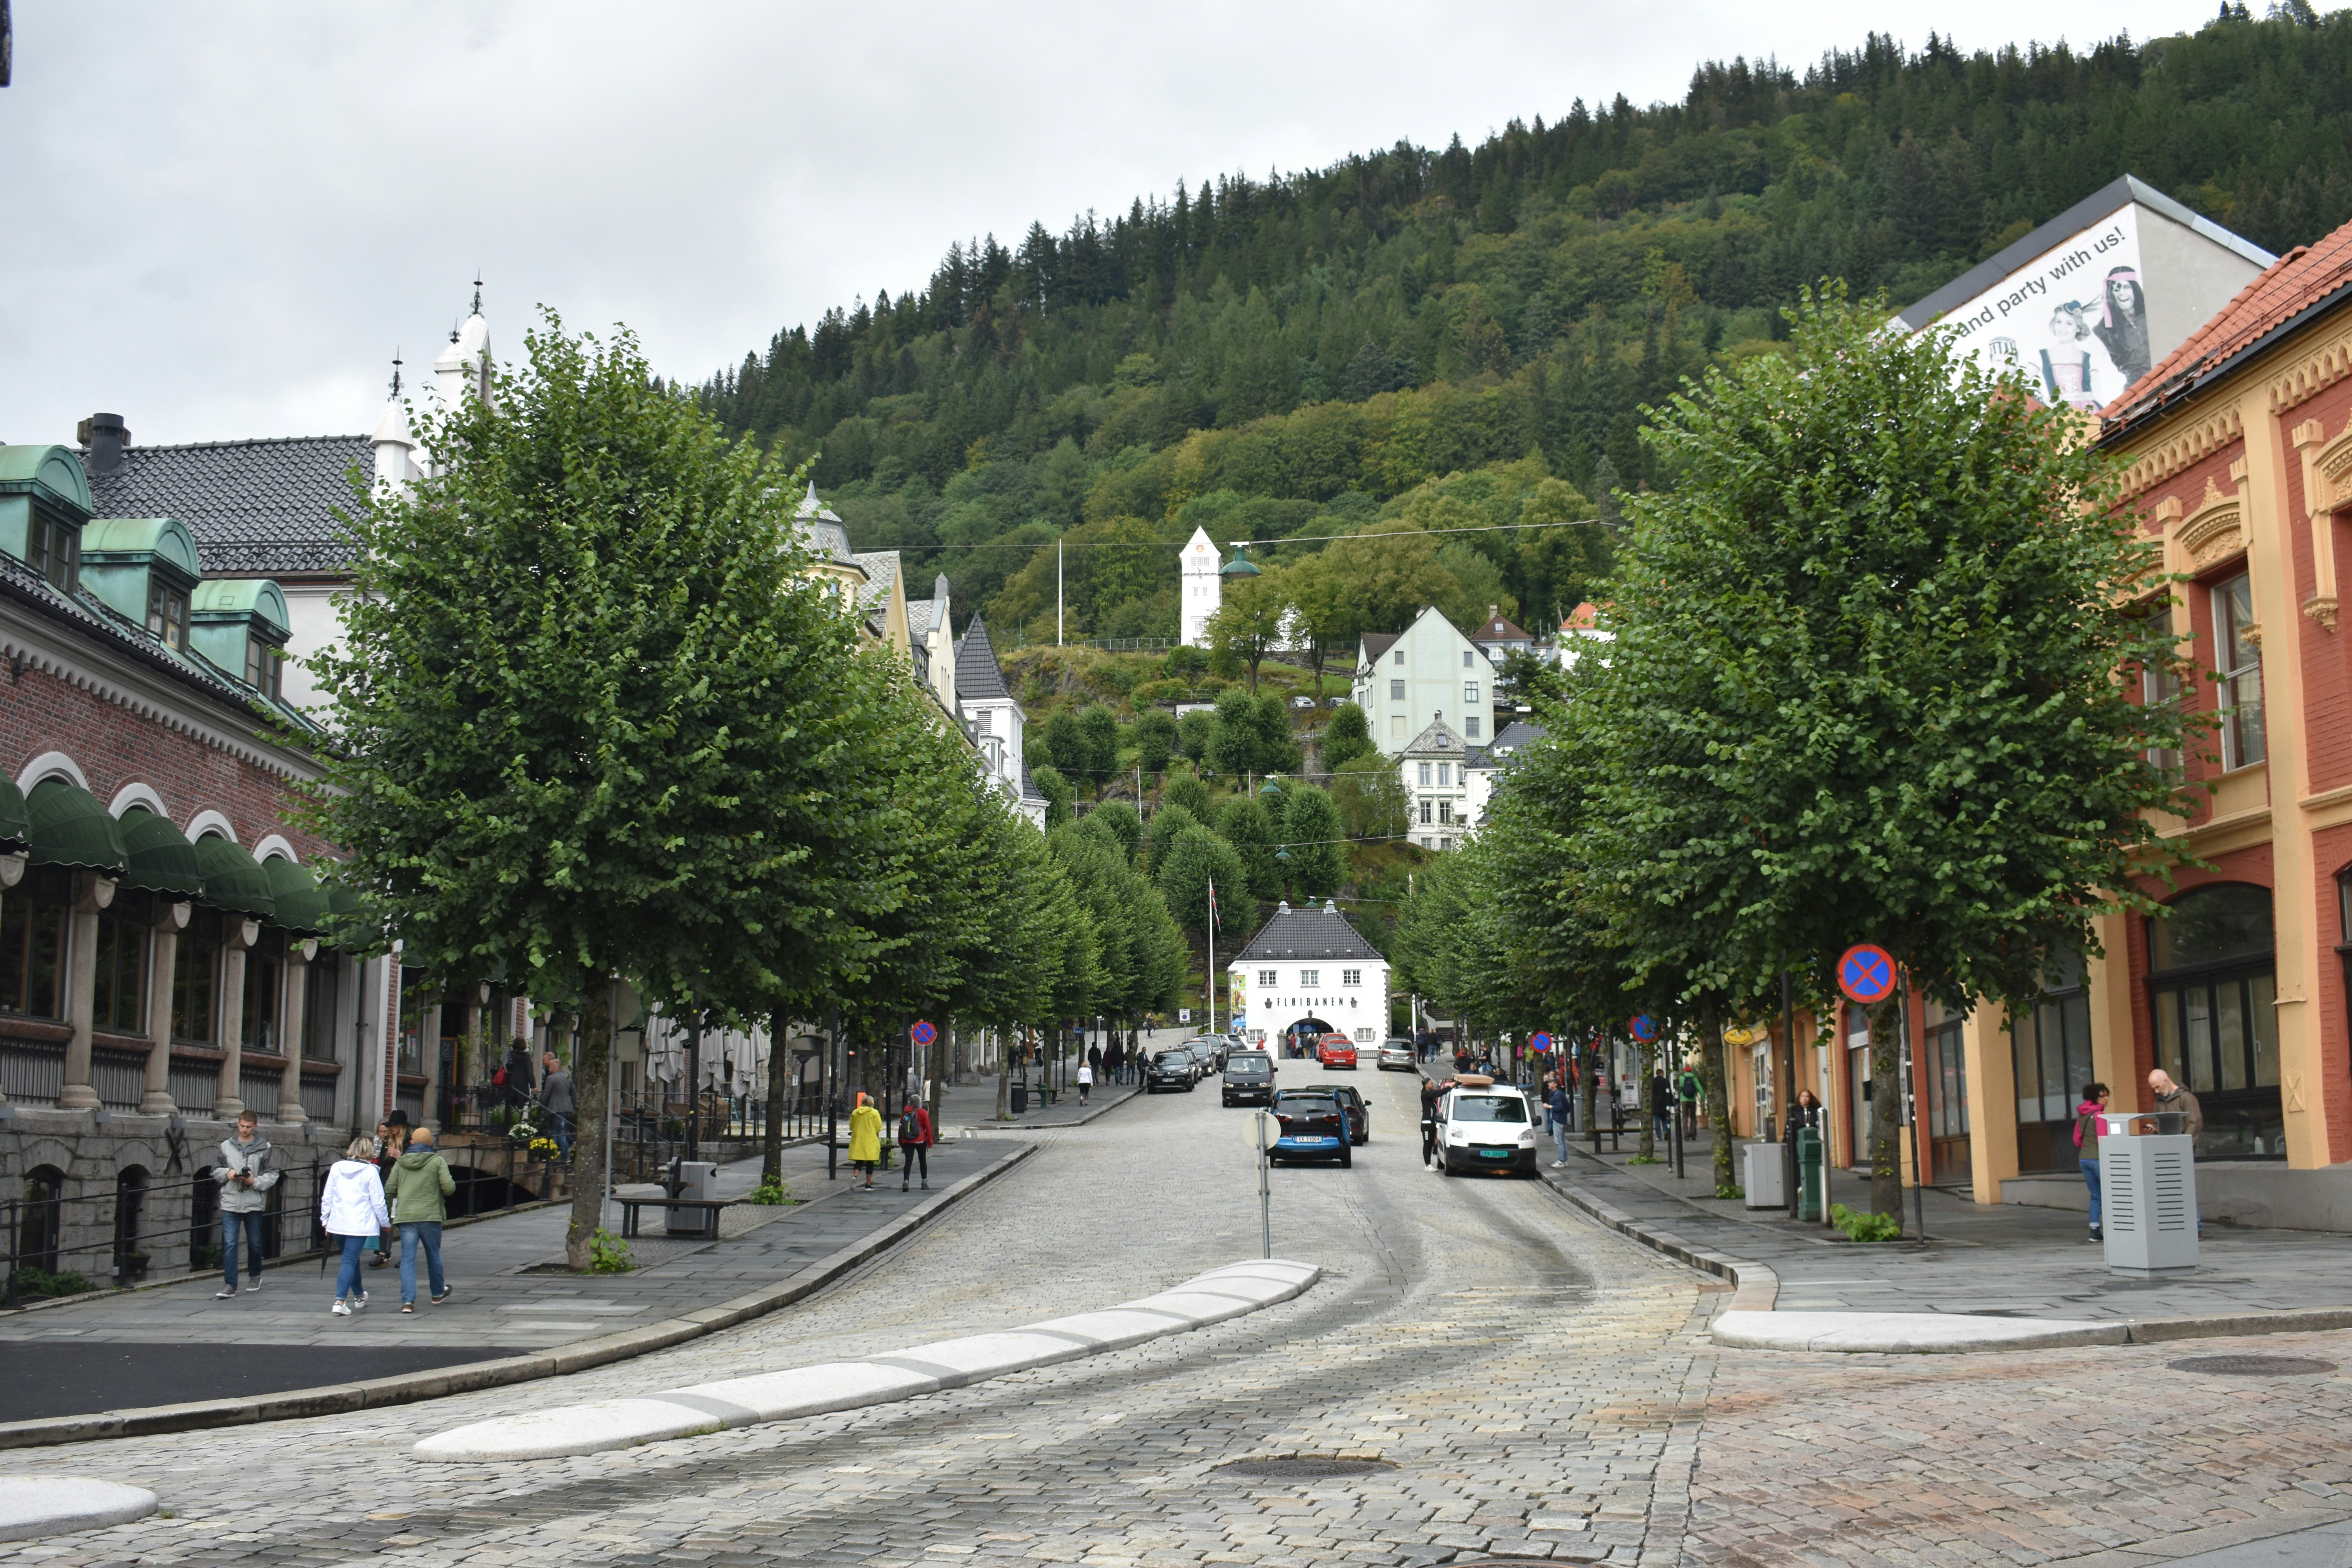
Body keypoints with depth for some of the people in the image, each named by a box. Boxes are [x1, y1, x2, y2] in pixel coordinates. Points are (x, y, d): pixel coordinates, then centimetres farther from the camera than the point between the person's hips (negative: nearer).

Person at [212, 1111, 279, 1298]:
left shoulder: (265, 1148, 0)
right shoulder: (226, 1146, 6)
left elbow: (273, 1174, 1)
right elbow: (216, 1171, 12)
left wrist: (255, 1182, -15)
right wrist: (227, 1173, -9)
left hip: (254, 1203, -1)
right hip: (230, 1203, 1)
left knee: (254, 1243, 13)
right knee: (229, 1244, -8)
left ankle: (255, 1276, 35)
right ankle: (230, 1286, -7)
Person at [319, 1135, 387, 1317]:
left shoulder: (336, 1168, 6)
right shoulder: (370, 1171, -7)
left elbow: (327, 1197, 10)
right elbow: (378, 1202, -5)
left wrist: (325, 1219, 22)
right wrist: (385, 1223, 8)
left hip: (337, 1224, 5)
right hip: (360, 1225, -5)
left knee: (352, 1259, 21)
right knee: (350, 1261, -6)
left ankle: (359, 1296, 37)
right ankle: (340, 1301, -18)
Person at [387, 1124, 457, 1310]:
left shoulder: (401, 1162, 7)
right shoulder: (438, 1161, -2)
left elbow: (390, 1188, 3)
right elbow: (449, 1187, -11)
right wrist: (452, 1183, 12)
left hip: (405, 1216, 1)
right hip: (430, 1215, -1)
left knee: (408, 1258, -1)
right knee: (434, 1255, 16)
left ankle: (408, 1301, -12)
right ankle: (438, 1293, 33)